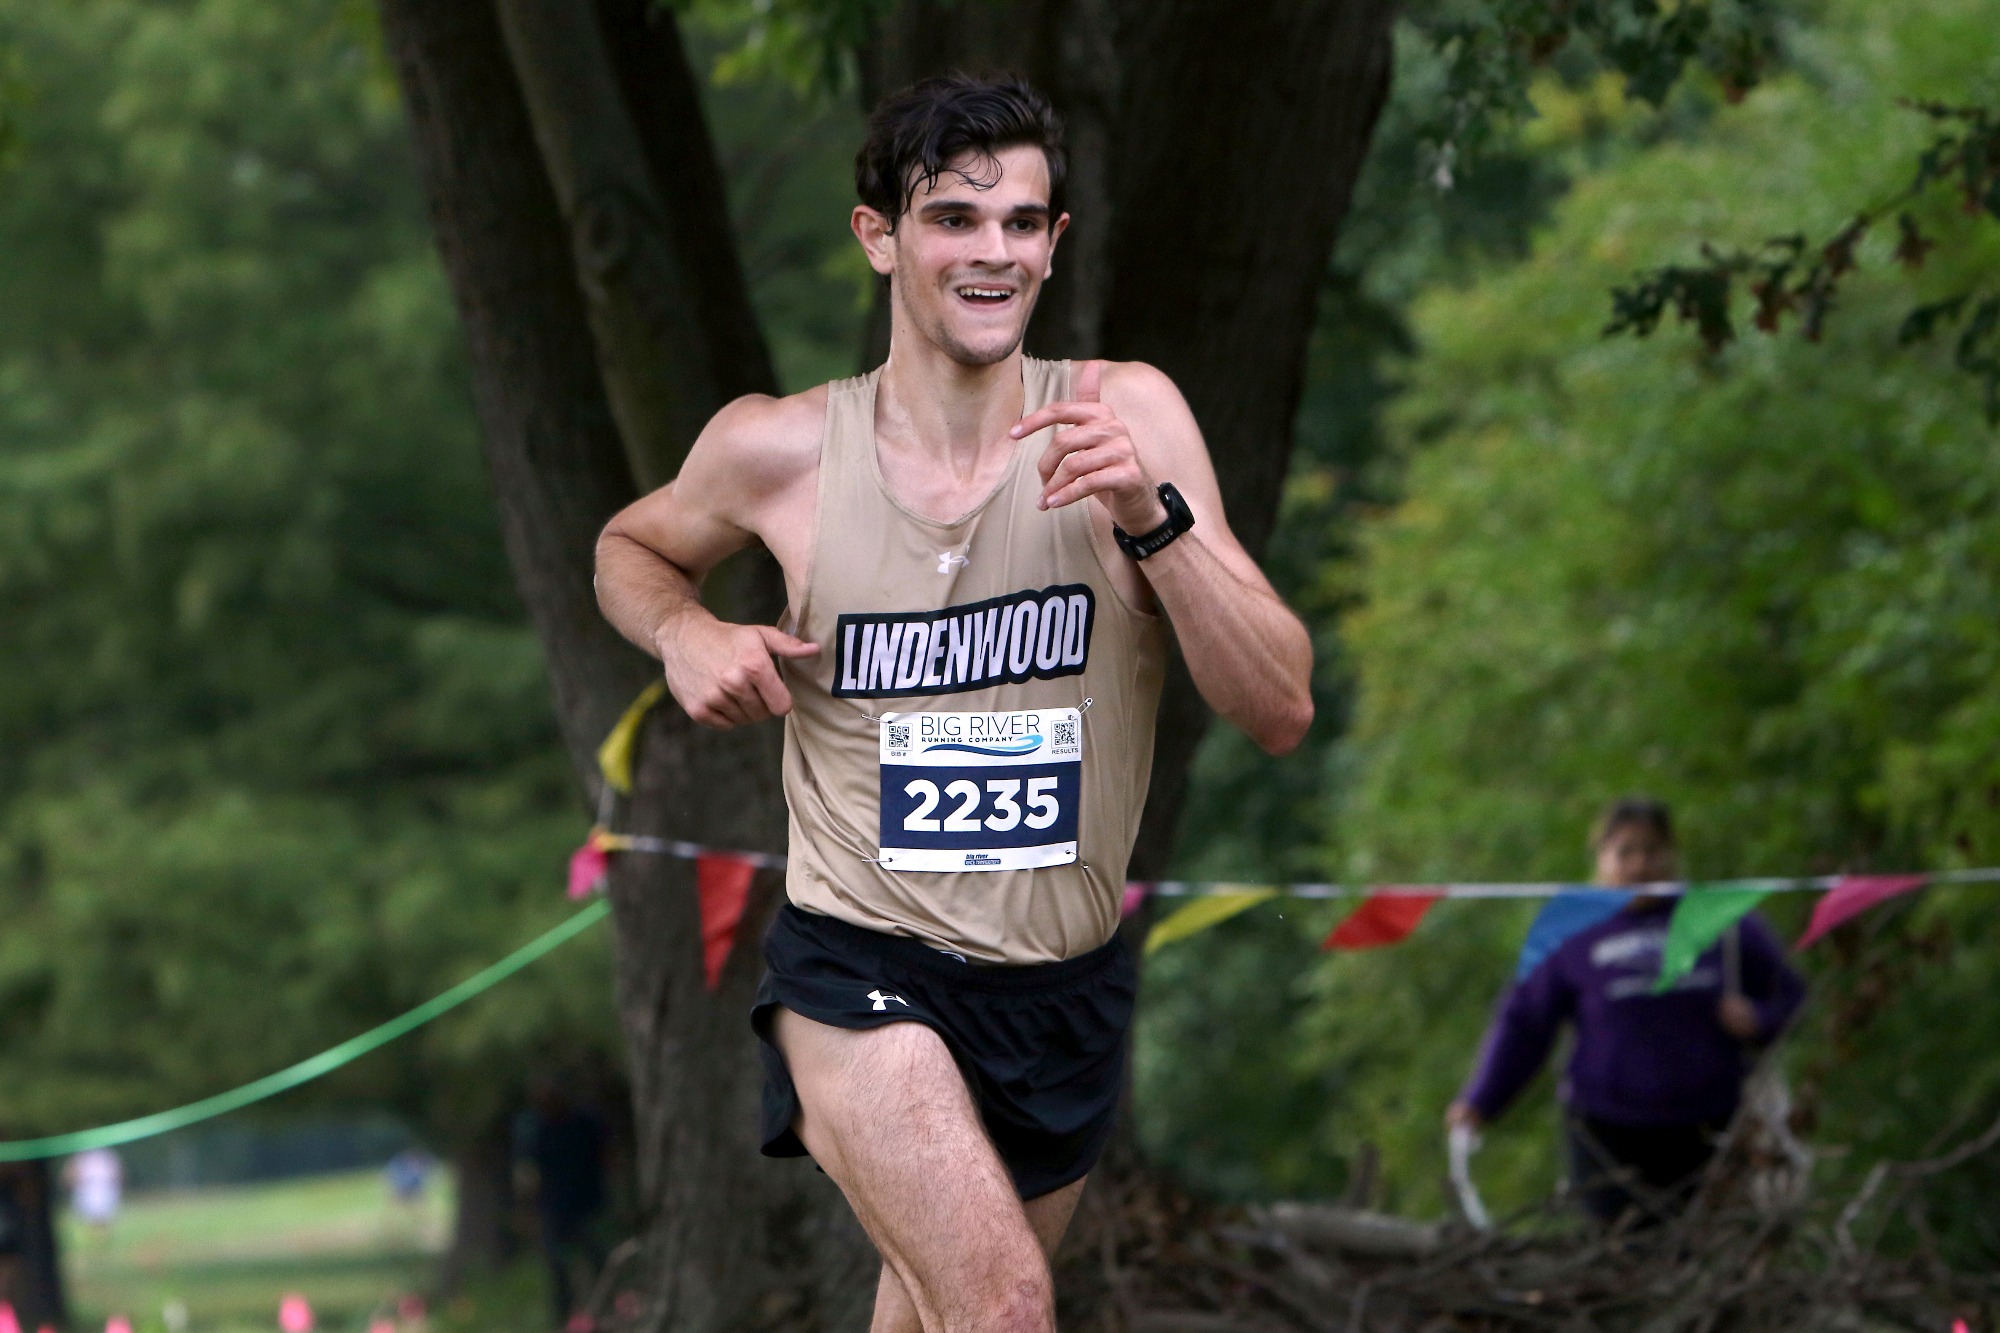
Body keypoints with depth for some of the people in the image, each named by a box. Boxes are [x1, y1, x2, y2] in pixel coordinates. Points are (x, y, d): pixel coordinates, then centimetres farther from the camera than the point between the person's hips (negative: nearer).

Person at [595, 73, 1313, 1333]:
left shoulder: (1126, 418, -7)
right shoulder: (780, 450, -7)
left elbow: (1282, 709, -11)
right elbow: (631, 548, 16)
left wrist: (1152, 516, -25)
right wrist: (682, 630, -7)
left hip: (1068, 988, 3)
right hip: (865, 968, -3)